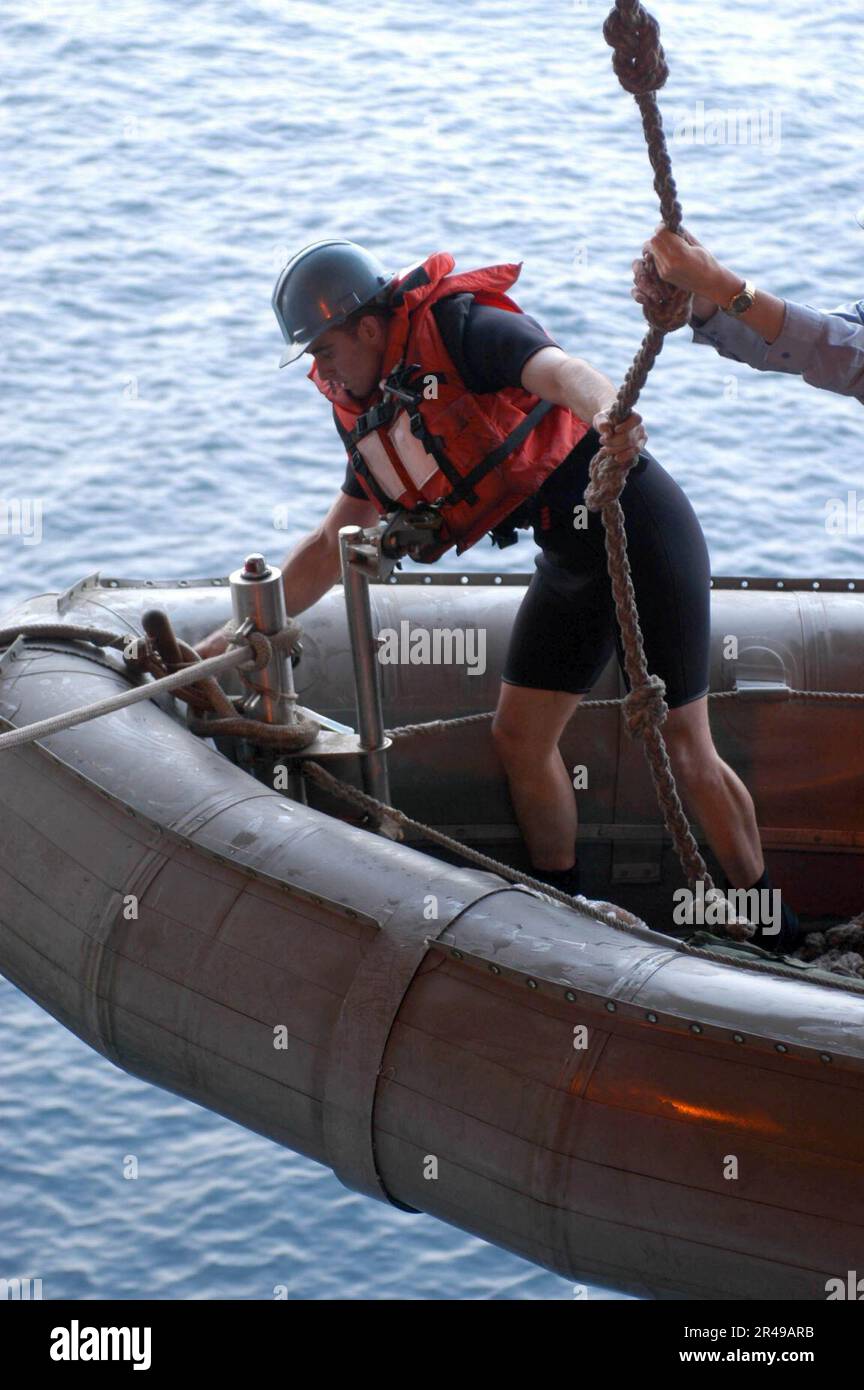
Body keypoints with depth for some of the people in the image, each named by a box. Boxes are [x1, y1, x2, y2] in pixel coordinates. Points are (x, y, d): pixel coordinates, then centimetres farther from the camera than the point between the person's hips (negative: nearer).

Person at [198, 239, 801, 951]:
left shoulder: (461, 328, -15)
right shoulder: (373, 419, 11)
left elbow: (561, 371, -34)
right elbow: (330, 546, 19)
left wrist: (607, 415, -58)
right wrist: (237, 637, 15)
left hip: (638, 526, -9)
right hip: (570, 559, 9)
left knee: (683, 748, -3)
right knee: (519, 735, 7)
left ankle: (772, 926, 12)